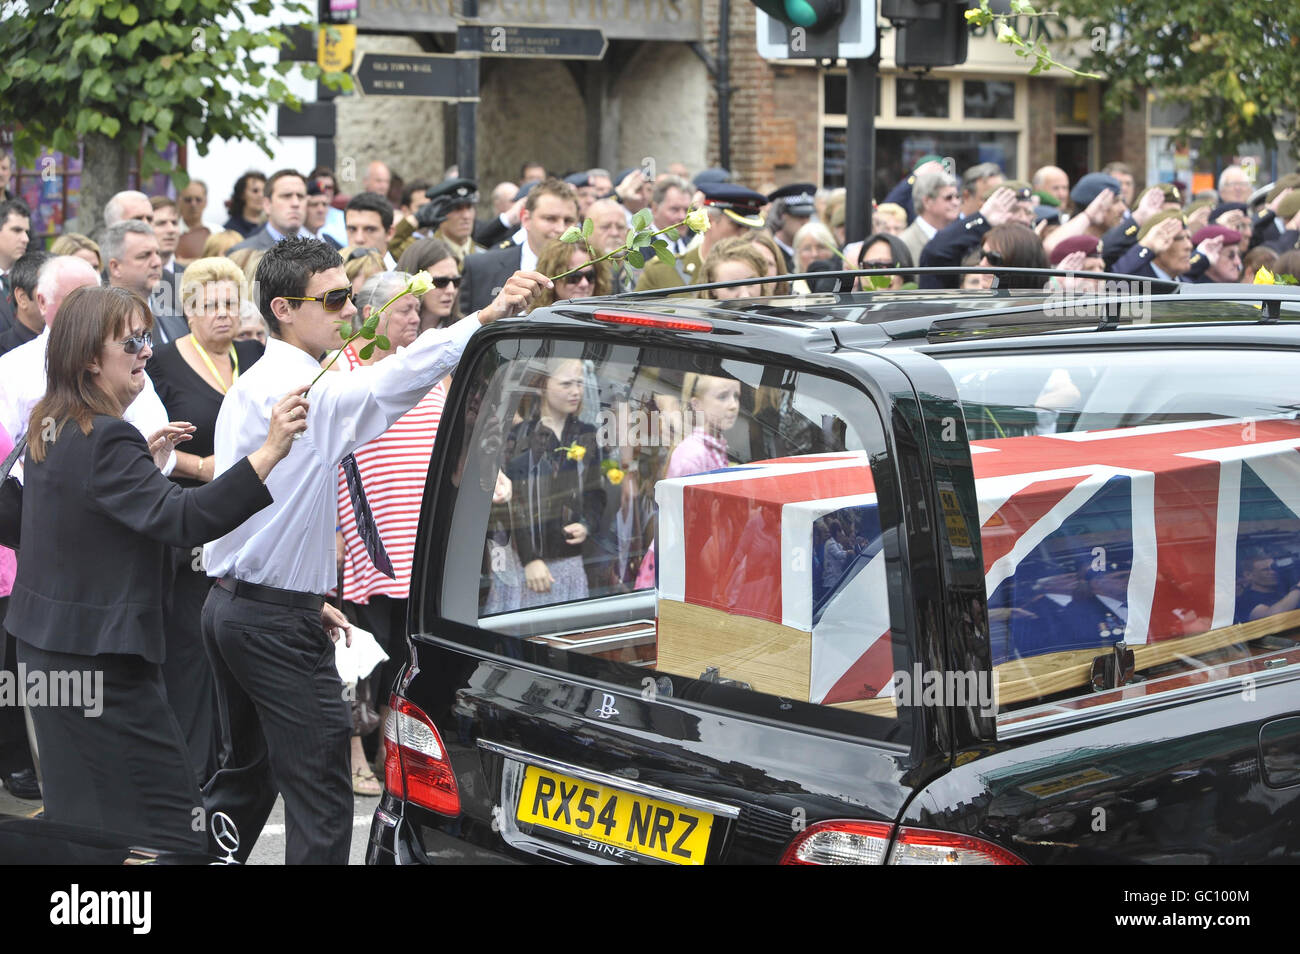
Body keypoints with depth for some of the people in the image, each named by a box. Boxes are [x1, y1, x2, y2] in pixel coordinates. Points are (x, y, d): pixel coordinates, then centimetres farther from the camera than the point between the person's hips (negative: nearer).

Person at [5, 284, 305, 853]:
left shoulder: (51, 431, 11)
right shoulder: (103, 439, -20)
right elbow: (183, 520, -31)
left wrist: (147, 459, 18)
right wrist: (269, 450, -36)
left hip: (47, 648, 10)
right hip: (99, 653, -10)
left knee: (80, 818, 16)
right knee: (167, 818, -8)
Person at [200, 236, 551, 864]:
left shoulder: (250, 385, 15)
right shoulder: (300, 388, -18)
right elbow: (388, 383, -36)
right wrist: (486, 317, -44)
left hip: (230, 601, 10)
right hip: (278, 623, -10)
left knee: (248, 771, 22)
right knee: (321, 795, -6)